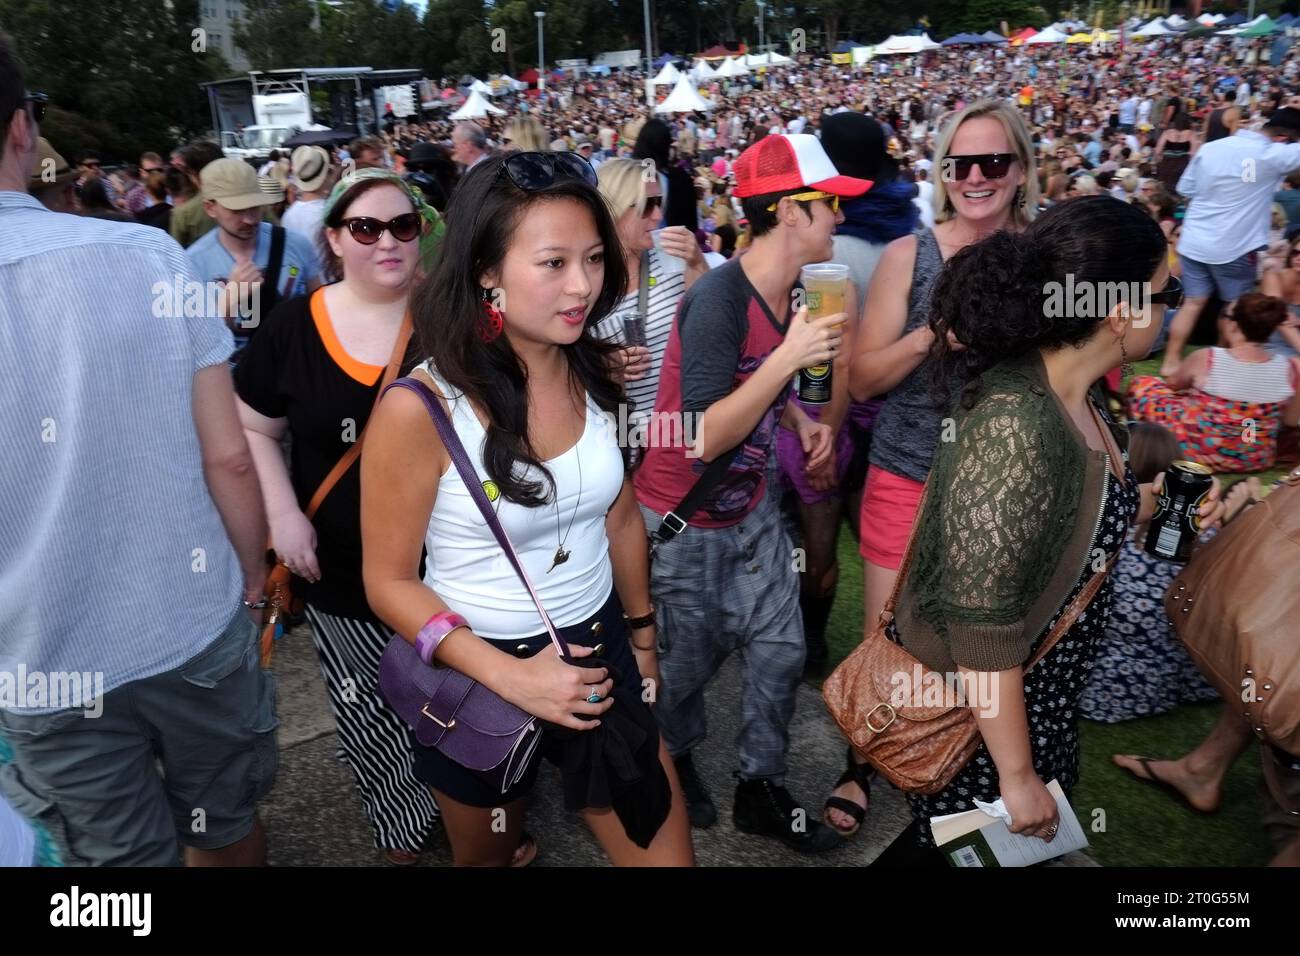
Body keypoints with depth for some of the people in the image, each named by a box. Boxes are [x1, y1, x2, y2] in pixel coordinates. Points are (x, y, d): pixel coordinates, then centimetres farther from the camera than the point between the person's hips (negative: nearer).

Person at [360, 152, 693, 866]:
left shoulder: (592, 372, -7)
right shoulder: (420, 407, -23)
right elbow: (390, 583, -14)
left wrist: (642, 637, 16)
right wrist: (512, 677, -23)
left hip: (600, 650, 4)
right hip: (480, 676, -3)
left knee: (665, 852, 14)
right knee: (487, 857, 23)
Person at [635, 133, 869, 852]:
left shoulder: (787, 292, -1)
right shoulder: (718, 298, -27)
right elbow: (700, 440, -31)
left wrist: (801, 421, -2)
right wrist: (788, 358, -32)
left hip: (750, 508, 7)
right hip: (683, 522, -7)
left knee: (780, 651, 11)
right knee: (689, 662, 14)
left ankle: (760, 792, 32)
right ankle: (674, 760, 45)